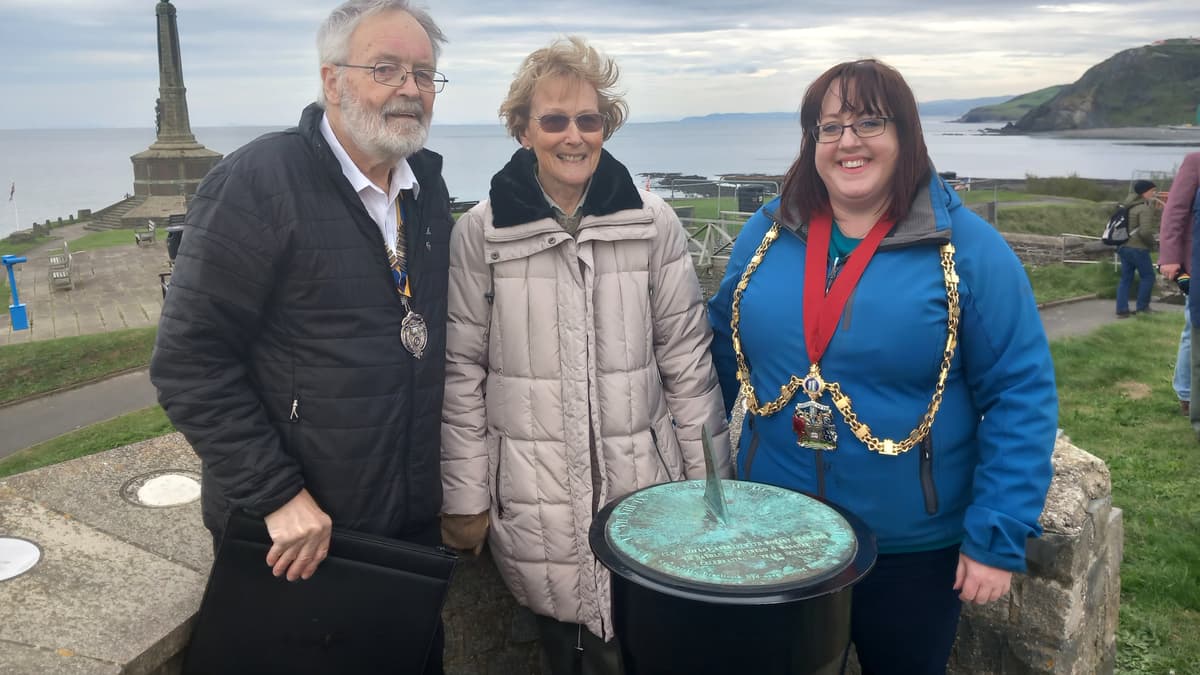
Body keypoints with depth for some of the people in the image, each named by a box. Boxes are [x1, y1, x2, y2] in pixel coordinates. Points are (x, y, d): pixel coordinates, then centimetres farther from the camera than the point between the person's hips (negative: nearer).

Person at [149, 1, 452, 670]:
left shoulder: (429, 188, 4)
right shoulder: (258, 182, -16)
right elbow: (189, 362, -17)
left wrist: (449, 489, 10)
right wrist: (275, 495, -20)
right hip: (288, 537, -5)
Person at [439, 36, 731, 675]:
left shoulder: (653, 223, -2)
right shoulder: (479, 233, -4)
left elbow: (687, 359, 3)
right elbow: (461, 373, 0)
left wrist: (710, 484, 5)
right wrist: (464, 498, 1)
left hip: (642, 486, 1)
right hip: (532, 496, 0)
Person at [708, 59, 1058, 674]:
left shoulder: (966, 247, -12)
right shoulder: (767, 232, -2)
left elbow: (1021, 396, -11)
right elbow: (726, 348, 10)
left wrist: (998, 536, -14)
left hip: (913, 548, -3)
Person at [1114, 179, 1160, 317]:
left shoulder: (1127, 206, 13)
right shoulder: (1144, 209, -15)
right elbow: (1145, 232, -24)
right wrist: (1151, 243, -4)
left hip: (1123, 247, 8)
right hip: (1137, 248, -8)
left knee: (1126, 278, 10)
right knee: (1147, 276, 7)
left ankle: (1122, 309, 6)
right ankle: (1142, 307, 11)